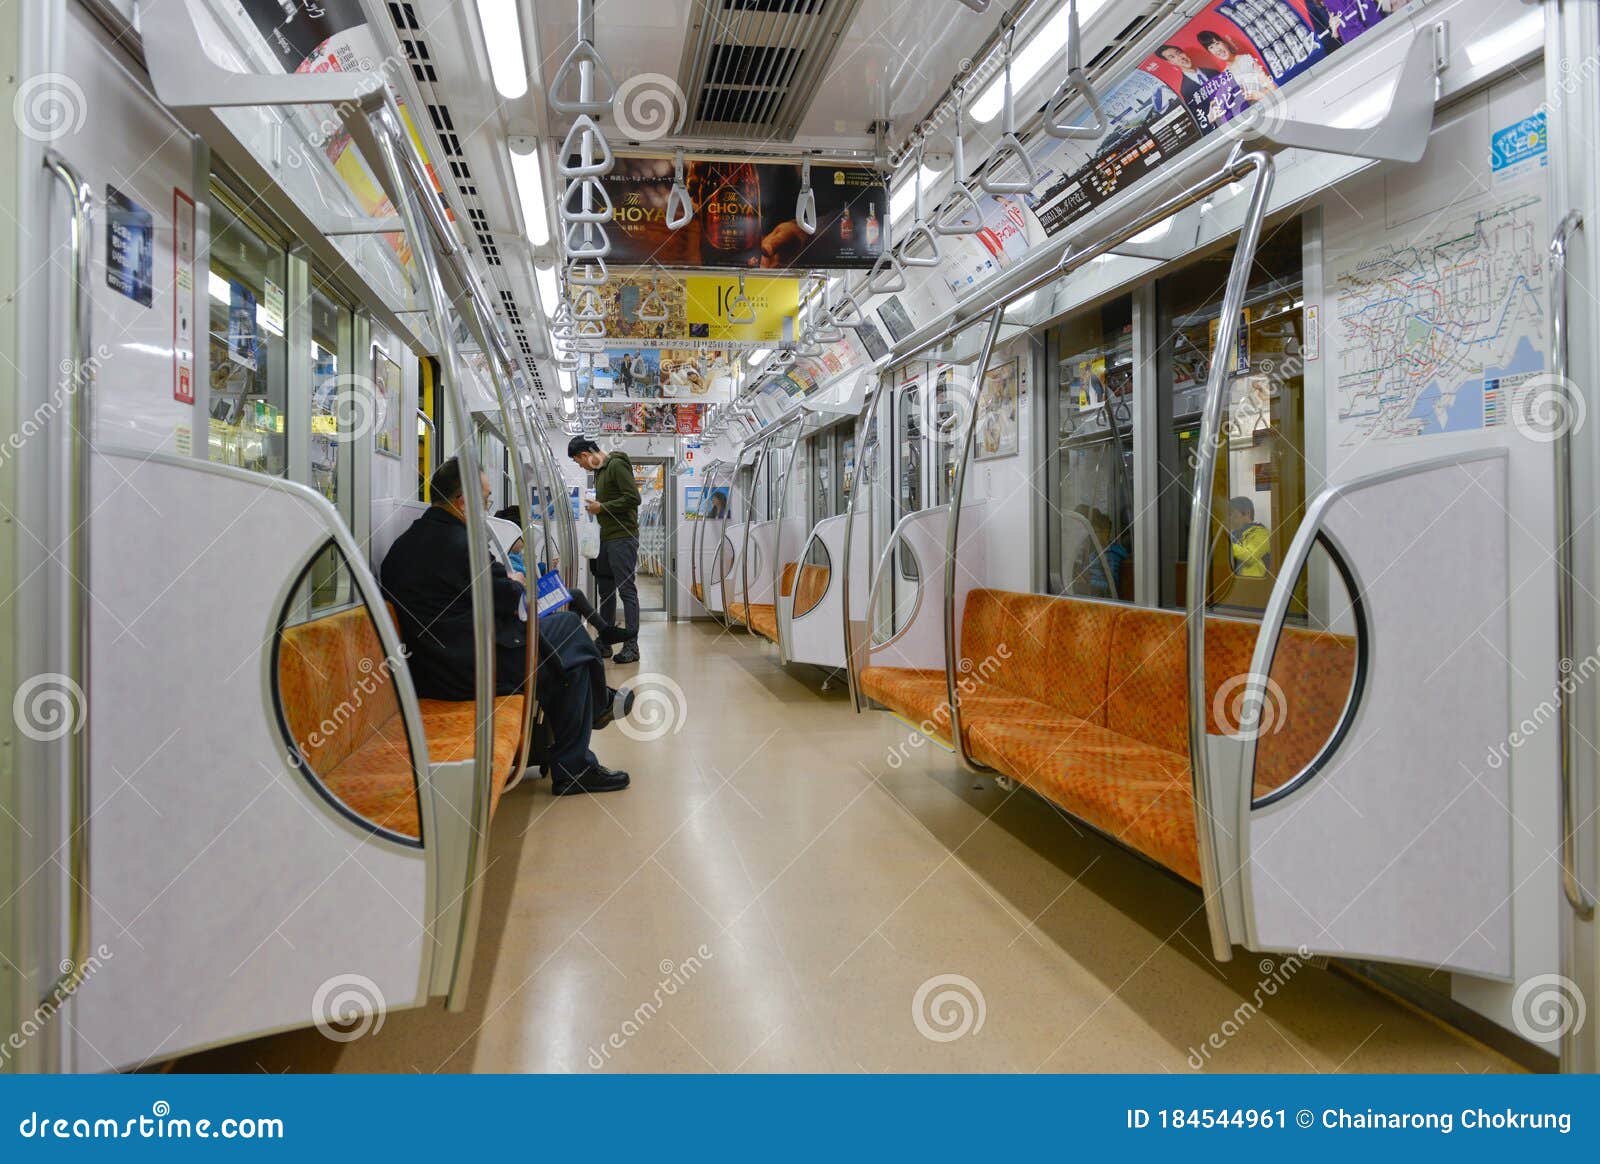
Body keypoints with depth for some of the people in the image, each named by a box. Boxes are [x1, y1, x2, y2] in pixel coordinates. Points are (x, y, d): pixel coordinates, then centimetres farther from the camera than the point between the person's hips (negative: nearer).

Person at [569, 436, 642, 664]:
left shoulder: (616, 465, -11)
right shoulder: (599, 470, 18)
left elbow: (633, 498, -19)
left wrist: (602, 507, -14)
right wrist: (595, 505, 7)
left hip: (623, 537, -10)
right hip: (606, 538, 10)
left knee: (626, 589, -8)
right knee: (605, 589, 13)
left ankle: (632, 645, -5)